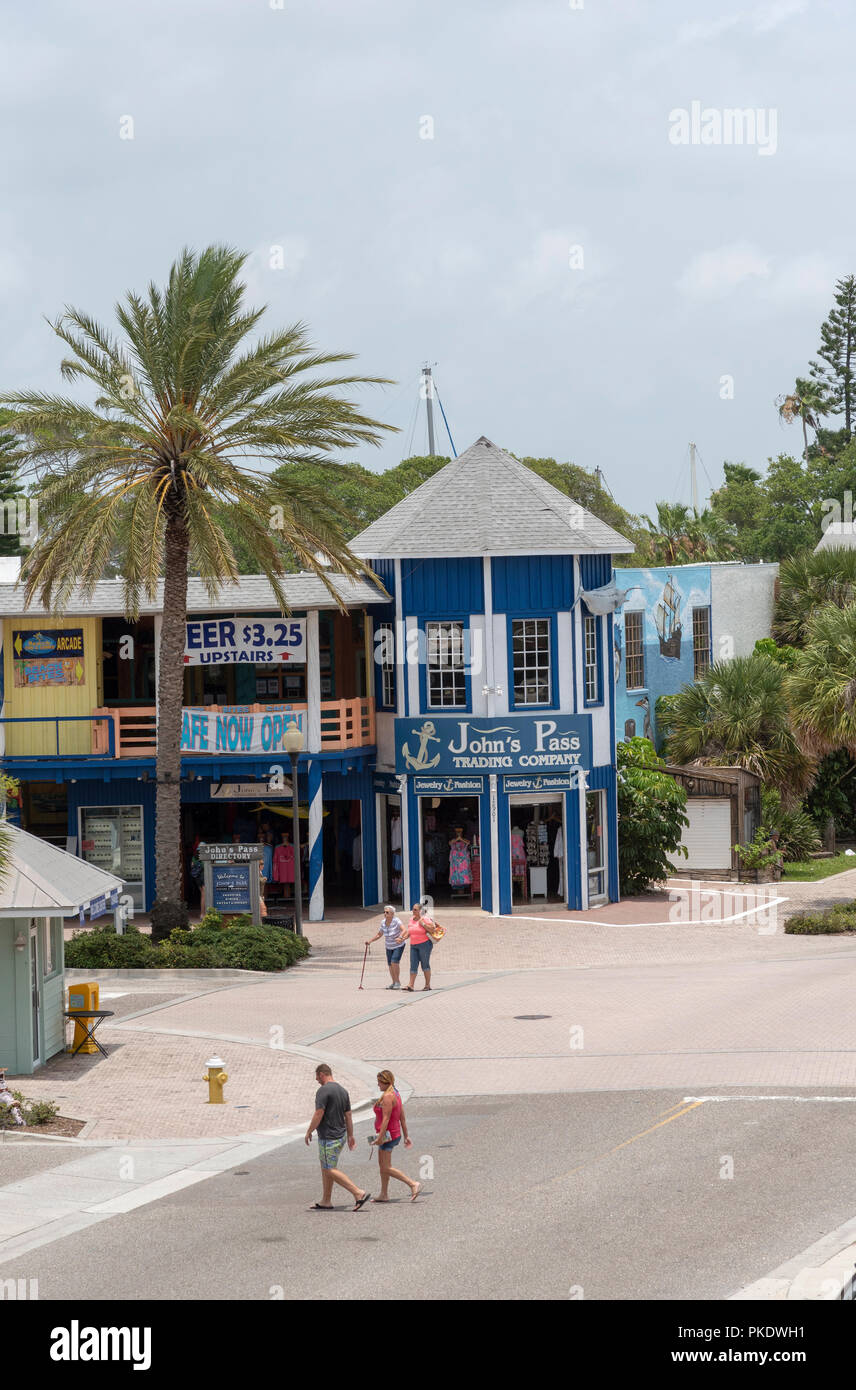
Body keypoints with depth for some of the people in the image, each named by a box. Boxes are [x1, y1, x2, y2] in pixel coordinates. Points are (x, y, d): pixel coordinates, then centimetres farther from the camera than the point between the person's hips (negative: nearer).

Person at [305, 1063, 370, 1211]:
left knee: (330, 1170, -7)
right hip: (341, 1136, 9)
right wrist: (350, 1136, 18)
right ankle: (326, 1202, 20)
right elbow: (348, 1116, 13)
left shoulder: (323, 1091, -16)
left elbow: (318, 1115, -20)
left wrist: (309, 1132, -8)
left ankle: (359, 1193, -16)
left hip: (328, 1137, -9)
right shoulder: (343, 1091, 10)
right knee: (326, 1168, 17)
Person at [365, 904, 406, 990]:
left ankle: (398, 982, -7)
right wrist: (370, 941, -5)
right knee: (390, 965, 5)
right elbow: (379, 934, 6)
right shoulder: (383, 922, -4)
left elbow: (403, 930, -32)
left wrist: (400, 937, -50)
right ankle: (394, 983, 18)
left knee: (394, 962, -20)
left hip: (398, 945, -6)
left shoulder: (396, 921, -21)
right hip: (389, 947, 6)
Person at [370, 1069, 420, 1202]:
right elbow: (402, 1118, 14)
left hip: (387, 1135, -10)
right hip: (395, 1133, 10)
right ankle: (384, 1195, 23)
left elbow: (386, 1119, -24)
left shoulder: (387, 1097, -19)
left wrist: (380, 1137, -25)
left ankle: (413, 1184, -13)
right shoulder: (396, 1095, 10)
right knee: (382, 1164, 18)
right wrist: (406, 1136, 17)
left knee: (386, 1168, -7)